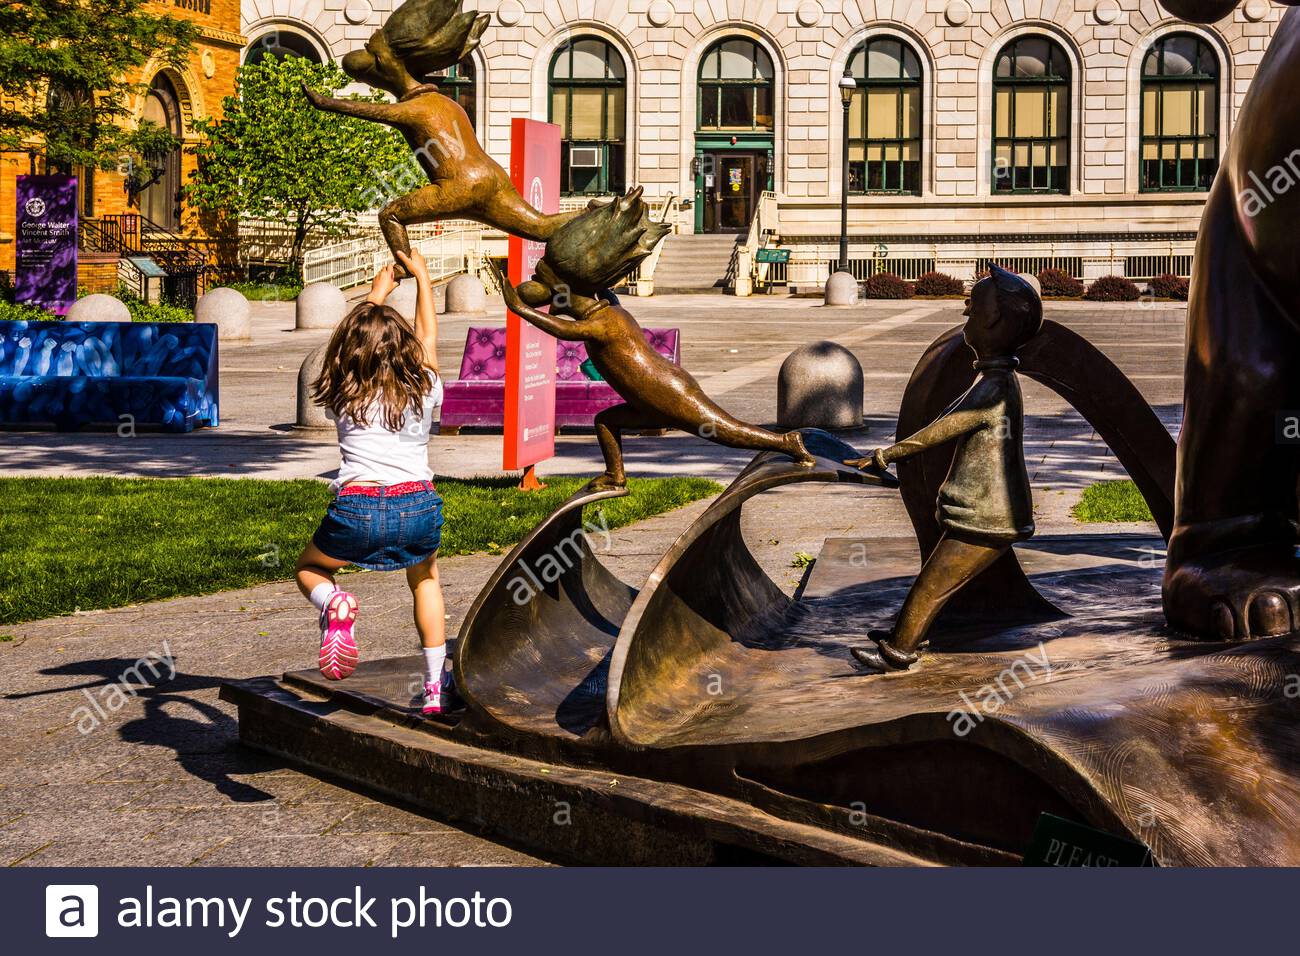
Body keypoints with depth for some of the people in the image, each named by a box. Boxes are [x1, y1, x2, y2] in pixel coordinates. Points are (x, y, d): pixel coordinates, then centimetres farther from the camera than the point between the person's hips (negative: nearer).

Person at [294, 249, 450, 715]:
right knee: (425, 579, 32)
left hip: (357, 510, -1)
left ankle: (334, 605, -10)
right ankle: (436, 686, 24)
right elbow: (428, 335, 28)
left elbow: (353, 335, 31)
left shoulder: (342, 397, 11)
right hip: (419, 506, 1)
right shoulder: (425, 390, 9)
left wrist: (376, 294, 46)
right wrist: (421, 275, 41)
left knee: (309, 569, 27)